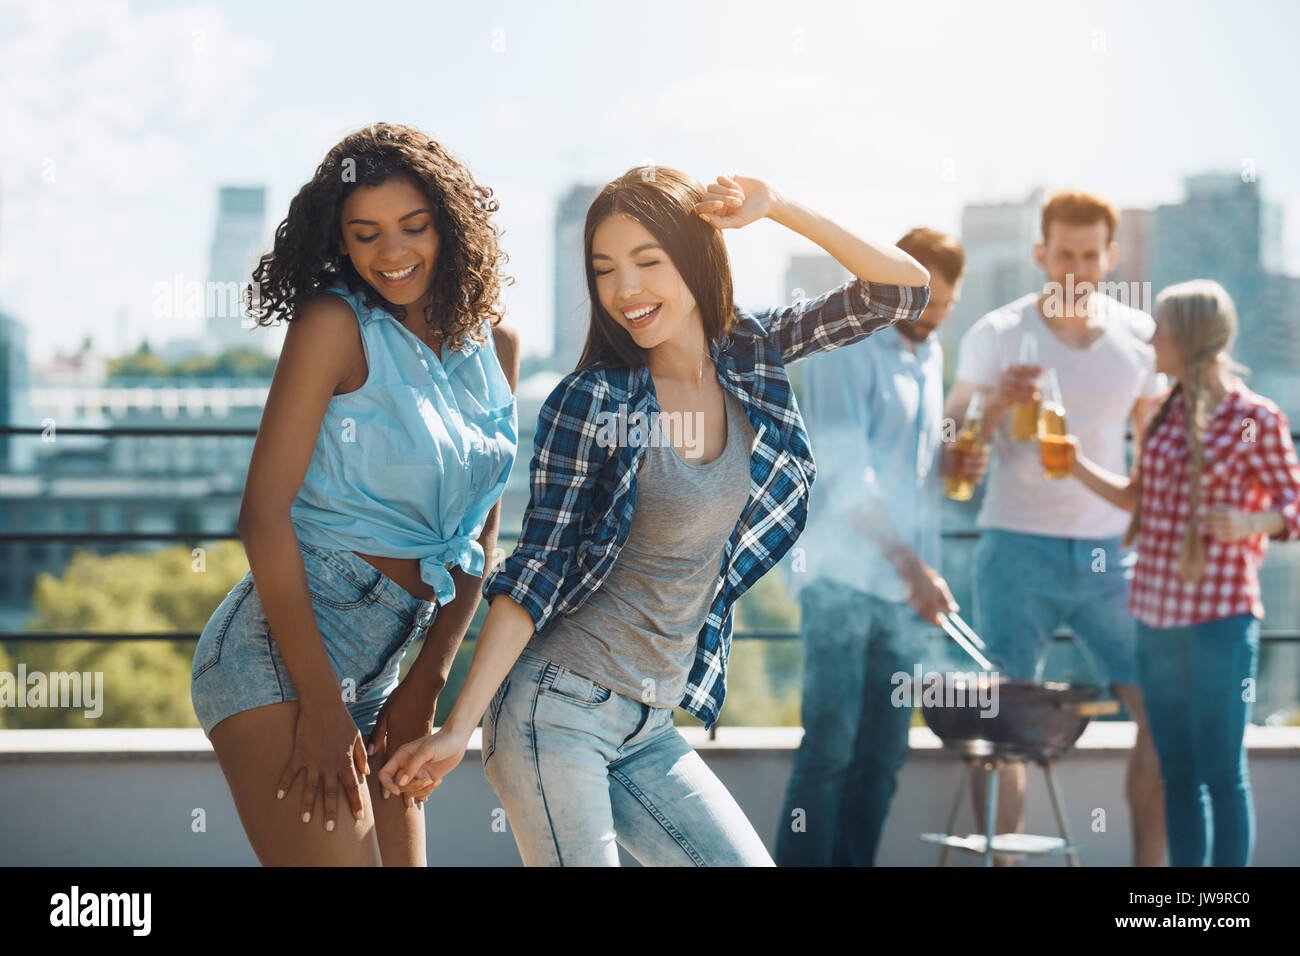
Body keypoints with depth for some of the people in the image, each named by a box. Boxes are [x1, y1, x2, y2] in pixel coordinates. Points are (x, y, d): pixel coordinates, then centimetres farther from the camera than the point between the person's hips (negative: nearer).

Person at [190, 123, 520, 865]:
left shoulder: (494, 346, 11)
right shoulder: (336, 325, -8)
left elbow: (480, 538, 14)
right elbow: (265, 512, -13)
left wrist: (428, 683, 5)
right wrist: (320, 703, -16)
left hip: (377, 671, 7)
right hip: (280, 657, -7)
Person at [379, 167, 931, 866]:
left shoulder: (749, 356, 3)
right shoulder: (591, 401, -10)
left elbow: (905, 289, 3)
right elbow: (537, 566, -8)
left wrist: (778, 208, -7)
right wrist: (459, 727, -13)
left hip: (649, 725, 6)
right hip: (557, 708, -6)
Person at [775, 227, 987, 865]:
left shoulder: (930, 357, 17)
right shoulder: (846, 351, -7)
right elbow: (847, 474, -15)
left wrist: (956, 462, 4)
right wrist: (910, 564, -21)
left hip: (908, 587, 7)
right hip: (845, 578, -7)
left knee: (883, 755, 7)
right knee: (829, 746, -10)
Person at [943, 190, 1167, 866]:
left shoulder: (1142, 338, 7)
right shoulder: (996, 337, -2)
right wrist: (996, 406, -23)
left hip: (1109, 555, 3)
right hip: (1018, 551, -3)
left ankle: (1147, 870, 11)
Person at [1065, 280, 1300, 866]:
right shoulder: (1166, 410, 12)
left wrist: (1248, 523, -22)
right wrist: (1080, 468, 10)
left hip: (1220, 618, -7)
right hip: (1156, 614, 7)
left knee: (1221, 773, -1)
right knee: (1177, 773, 11)